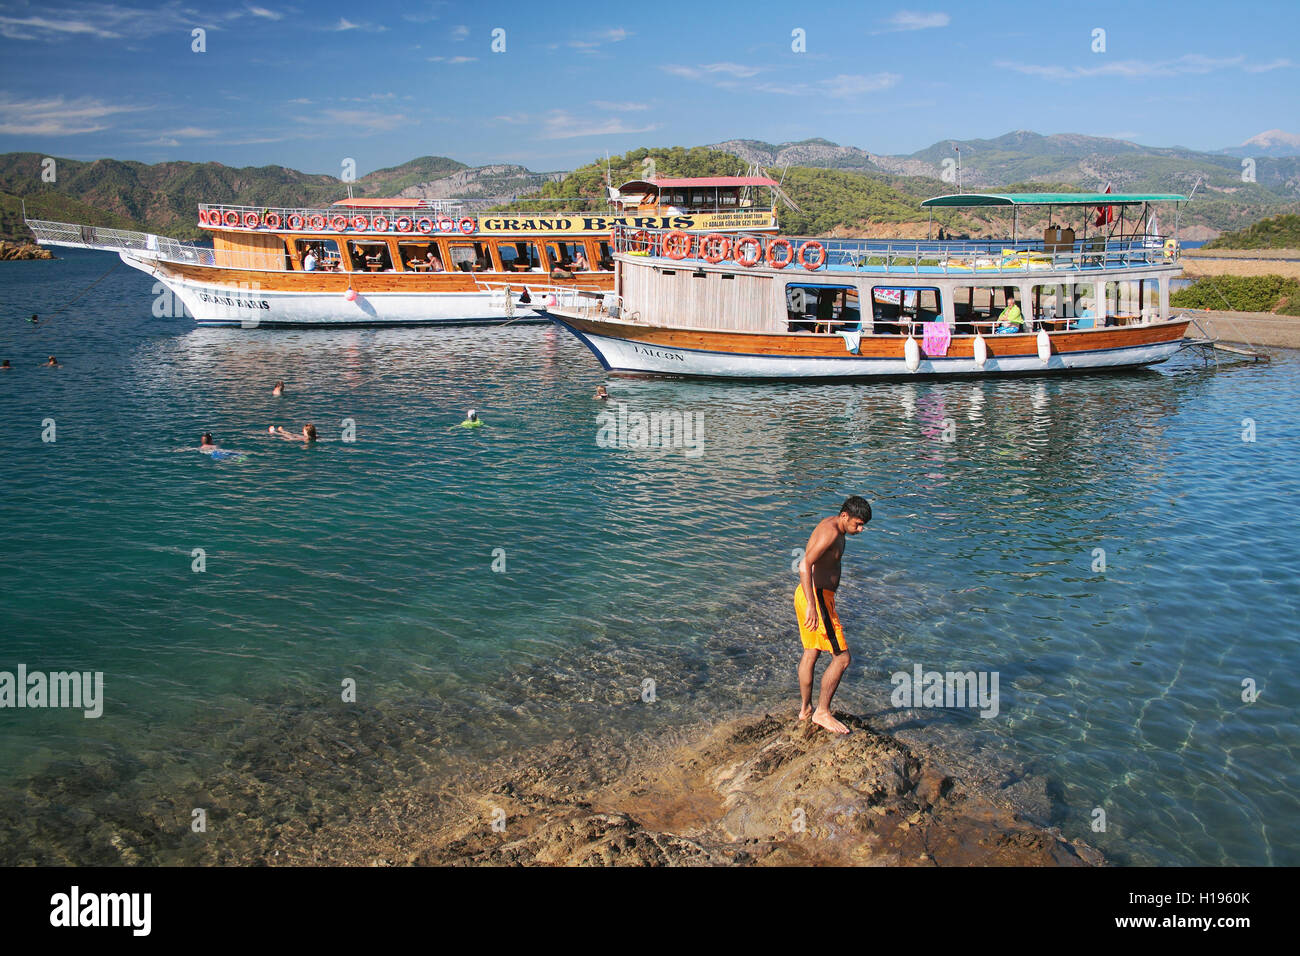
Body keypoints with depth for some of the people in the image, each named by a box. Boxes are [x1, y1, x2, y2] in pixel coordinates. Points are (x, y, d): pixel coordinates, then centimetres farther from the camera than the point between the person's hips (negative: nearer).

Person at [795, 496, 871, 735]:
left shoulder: (833, 526, 12)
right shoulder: (830, 532, -20)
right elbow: (805, 565, -30)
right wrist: (811, 606, -35)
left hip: (807, 594, 11)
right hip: (817, 597, -11)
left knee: (811, 653, 21)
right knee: (841, 657, -5)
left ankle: (805, 709, 33)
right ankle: (822, 712, 3)